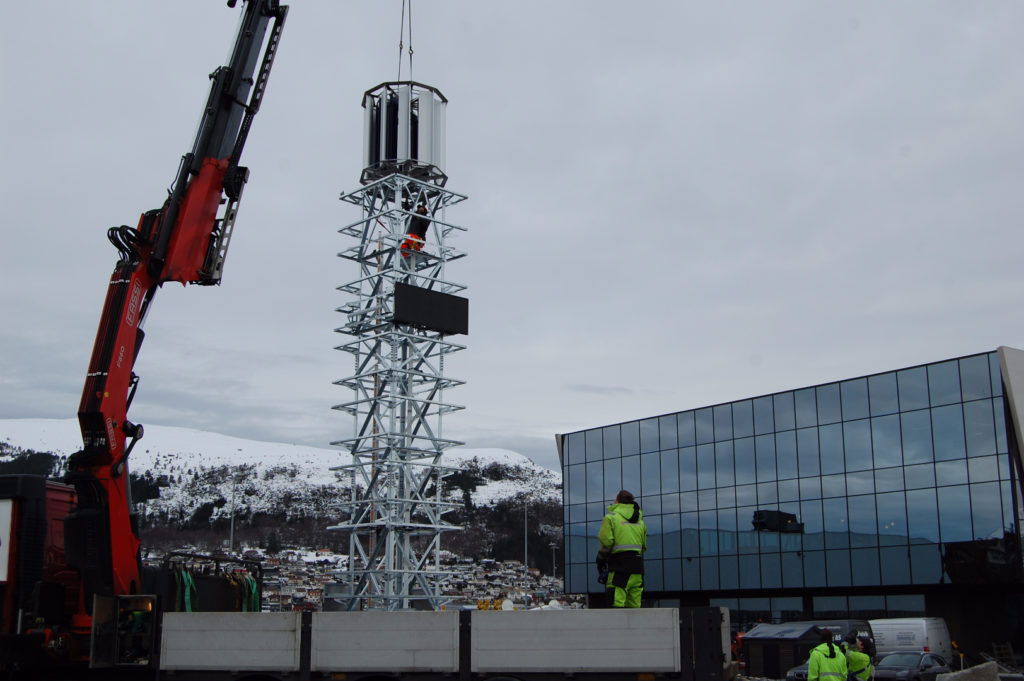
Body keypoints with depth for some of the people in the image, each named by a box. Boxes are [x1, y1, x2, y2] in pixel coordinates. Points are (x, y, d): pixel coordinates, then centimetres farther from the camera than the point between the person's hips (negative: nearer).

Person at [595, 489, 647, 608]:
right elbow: (643, 545, 17)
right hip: (637, 567, 6)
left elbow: (606, 542, -9)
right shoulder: (639, 520, 18)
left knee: (617, 603, -12)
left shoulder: (611, 517, -2)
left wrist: (600, 560, 4)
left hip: (620, 567, -6)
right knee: (634, 606, 9)